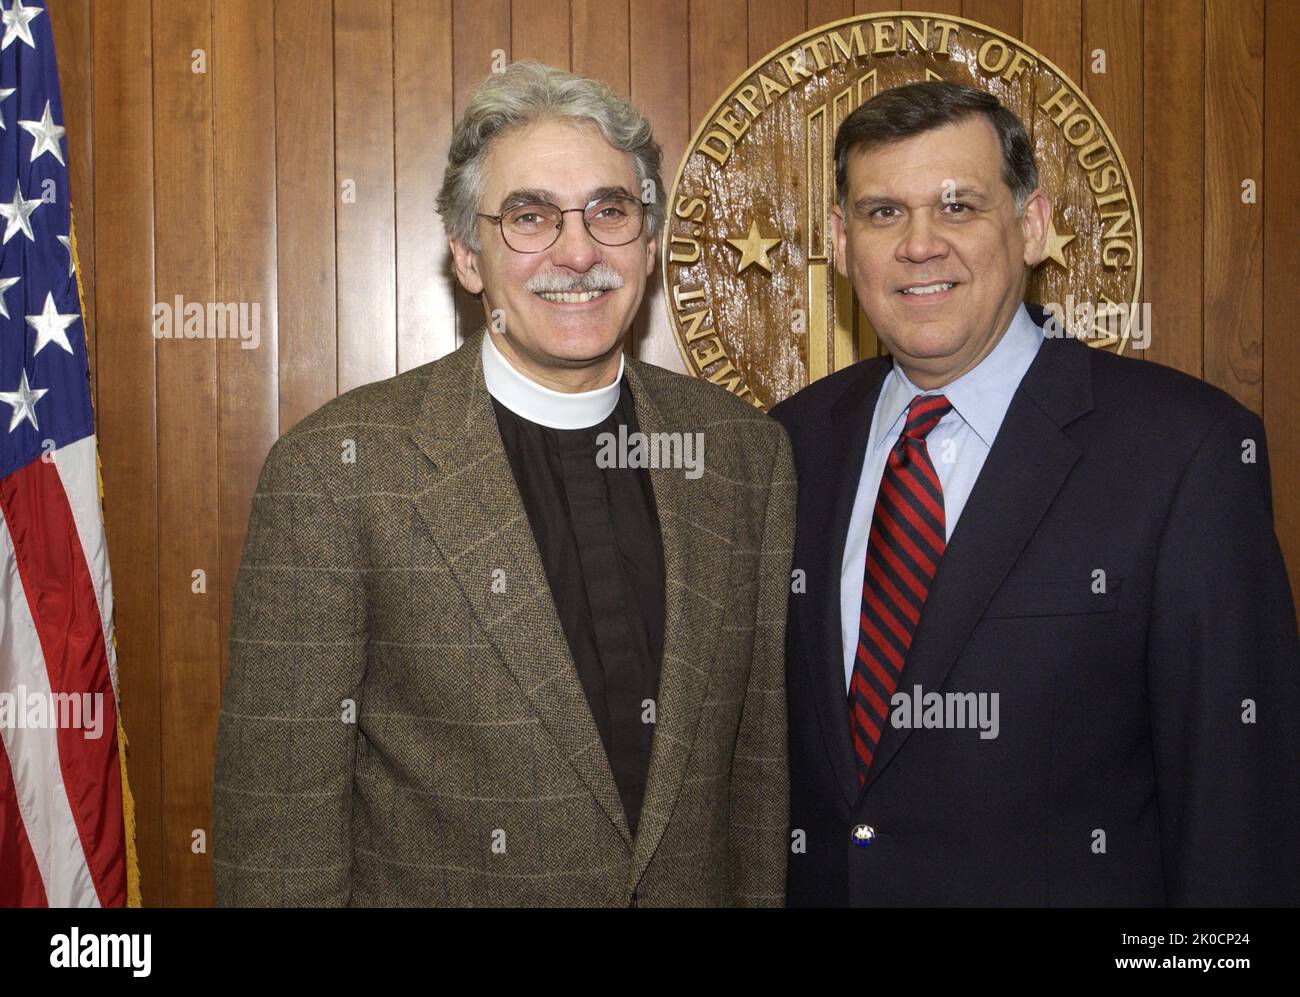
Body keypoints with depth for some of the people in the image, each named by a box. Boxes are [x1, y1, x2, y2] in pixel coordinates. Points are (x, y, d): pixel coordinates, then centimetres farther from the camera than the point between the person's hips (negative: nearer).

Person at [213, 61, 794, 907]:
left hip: (698, 890, 4)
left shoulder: (748, 449, -4)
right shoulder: (336, 469, -17)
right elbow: (279, 817, -14)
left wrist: (759, 894, 1)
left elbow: (761, 745, 1)